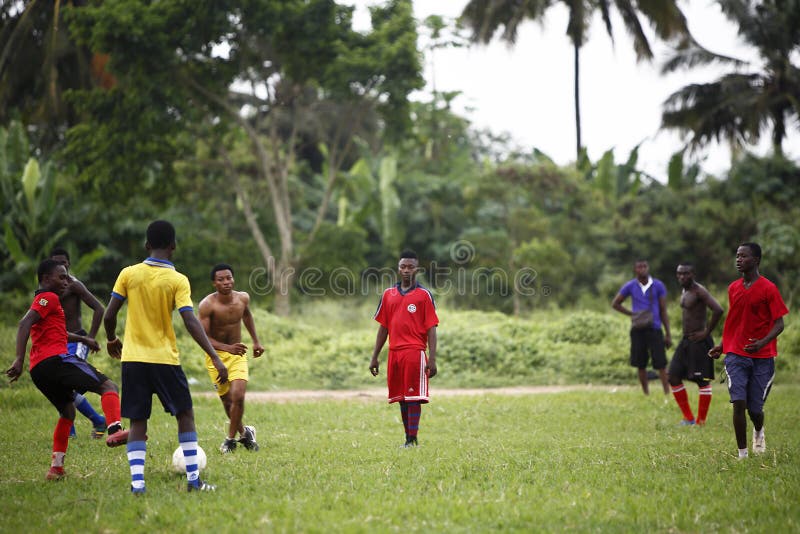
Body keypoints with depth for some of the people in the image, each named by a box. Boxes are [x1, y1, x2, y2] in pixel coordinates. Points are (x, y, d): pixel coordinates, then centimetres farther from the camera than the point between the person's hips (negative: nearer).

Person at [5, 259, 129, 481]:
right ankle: (115, 430, -36)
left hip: (38, 370, 10)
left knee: (67, 412, 23)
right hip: (55, 359, -10)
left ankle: (56, 468, 18)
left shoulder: (42, 300, 29)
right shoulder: (49, 297, -1)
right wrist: (19, 360, -24)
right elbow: (24, 324, -16)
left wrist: (83, 339, 46)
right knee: (108, 386, -12)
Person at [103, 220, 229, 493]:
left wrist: (112, 341, 21)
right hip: (165, 358, -2)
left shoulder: (128, 274, 0)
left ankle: (137, 481, -4)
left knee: (137, 422, 8)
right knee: (185, 414, 12)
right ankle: (193, 479, 8)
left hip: (132, 358, 2)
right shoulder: (178, 280, -7)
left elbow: (109, 315, 1)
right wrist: (215, 358, -16)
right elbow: (191, 322, -16)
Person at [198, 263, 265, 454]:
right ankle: (244, 432, 31)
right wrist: (227, 348, -37)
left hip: (238, 354, 2)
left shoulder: (243, 298, -5)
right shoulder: (207, 305, -20)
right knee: (228, 401, 5)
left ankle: (230, 438, 2)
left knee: (238, 396, -16)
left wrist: (256, 341, 23)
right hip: (216, 355, -2)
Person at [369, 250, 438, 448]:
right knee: (401, 398, 9)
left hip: (415, 352, -5)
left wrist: (432, 359, -11)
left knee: (413, 397, -8)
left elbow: (431, 329, -3)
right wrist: (374, 357, 12)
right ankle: (408, 437, 16)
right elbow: (383, 328, 16)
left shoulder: (424, 295, 0)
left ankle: (412, 440, -7)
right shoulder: (388, 294, 12)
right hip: (394, 353, 5)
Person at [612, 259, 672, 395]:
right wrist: (633, 313, -2)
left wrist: (668, 334, 2)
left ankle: (667, 394, -6)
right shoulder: (630, 286, 3)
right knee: (641, 365, 4)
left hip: (654, 329, -1)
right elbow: (615, 304, 12)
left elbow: (663, 311, 4)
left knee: (661, 364, -8)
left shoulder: (658, 285, 1)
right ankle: (646, 394, 14)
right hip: (637, 329, 1)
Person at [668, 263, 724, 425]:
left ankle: (701, 422, 0)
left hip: (699, 342, -10)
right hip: (686, 341, 10)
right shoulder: (684, 291, 14)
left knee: (703, 381, -4)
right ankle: (688, 418, 12)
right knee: (674, 377, 5)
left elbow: (718, 310, -26)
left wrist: (707, 332, -19)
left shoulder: (699, 291, -14)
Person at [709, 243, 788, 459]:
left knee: (755, 408, 2)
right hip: (735, 355, 3)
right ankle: (742, 453, -3)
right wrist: (722, 346, 14)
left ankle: (758, 432, 38)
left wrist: (762, 342, -26)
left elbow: (779, 324, -9)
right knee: (739, 403, -11)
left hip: (762, 357, -3)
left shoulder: (768, 289, -7)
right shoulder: (733, 288, 9)